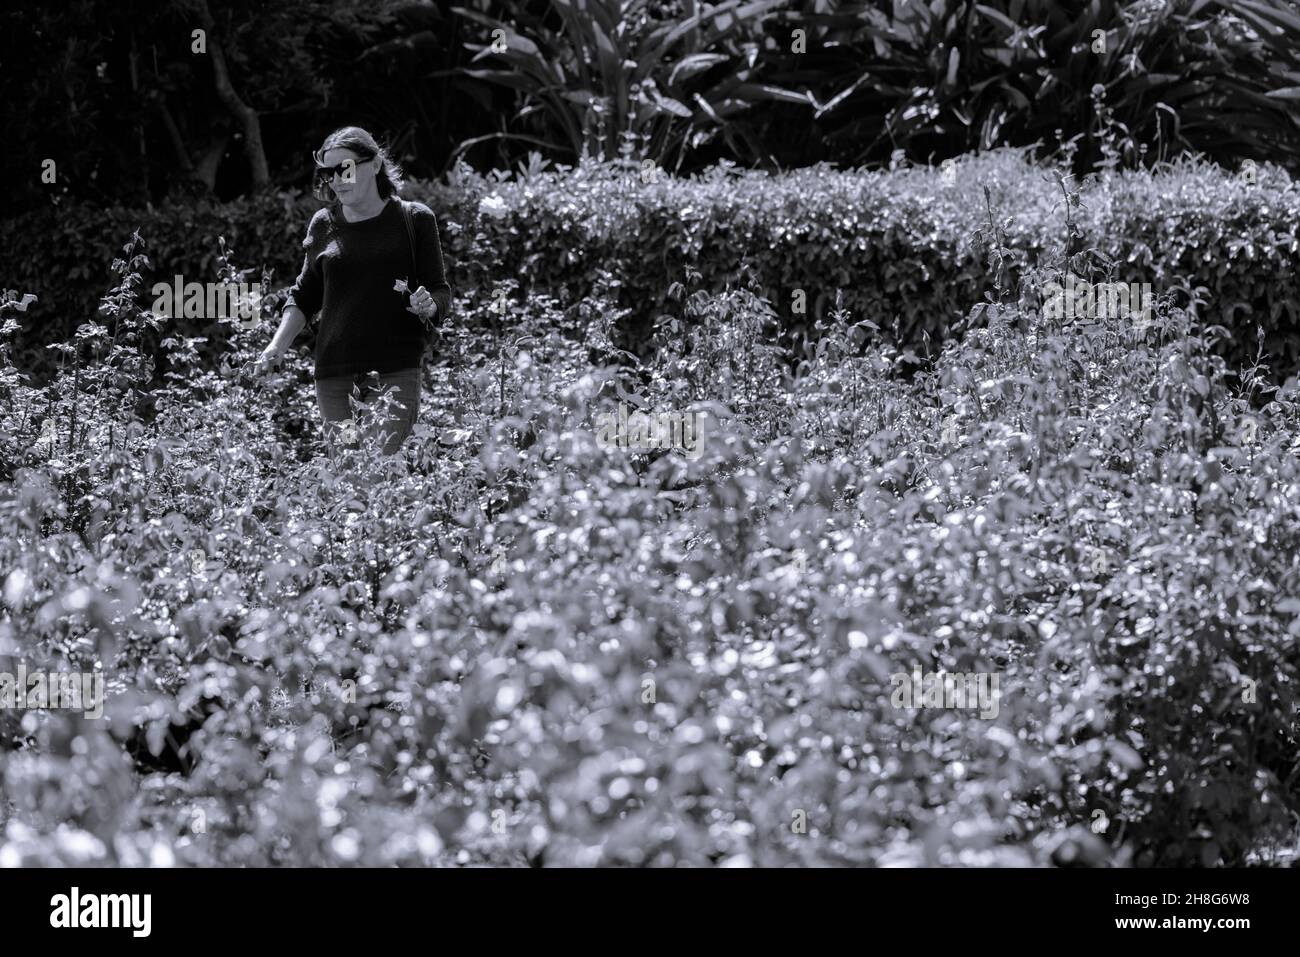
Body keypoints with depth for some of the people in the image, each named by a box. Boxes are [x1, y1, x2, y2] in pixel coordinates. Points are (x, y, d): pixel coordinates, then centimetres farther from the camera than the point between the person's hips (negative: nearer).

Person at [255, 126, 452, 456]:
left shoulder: (414, 219, 4)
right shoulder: (324, 225, 11)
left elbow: (441, 292, 8)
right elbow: (304, 297, 21)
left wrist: (428, 306, -15)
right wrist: (276, 347, 8)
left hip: (397, 370, -3)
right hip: (334, 374, 3)